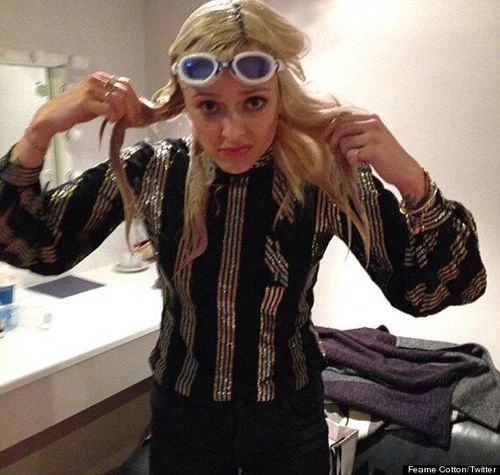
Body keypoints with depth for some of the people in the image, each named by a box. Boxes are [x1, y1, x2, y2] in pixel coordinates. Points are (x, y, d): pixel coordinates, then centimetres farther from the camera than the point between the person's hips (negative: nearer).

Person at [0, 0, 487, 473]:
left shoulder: (325, 175, -19)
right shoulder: (151, 169, -14)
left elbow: (451, 287, -17)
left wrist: (409, 179, -34)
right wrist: (41, 130, -24)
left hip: (288, 419, 0)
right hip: (181, 415, 2)